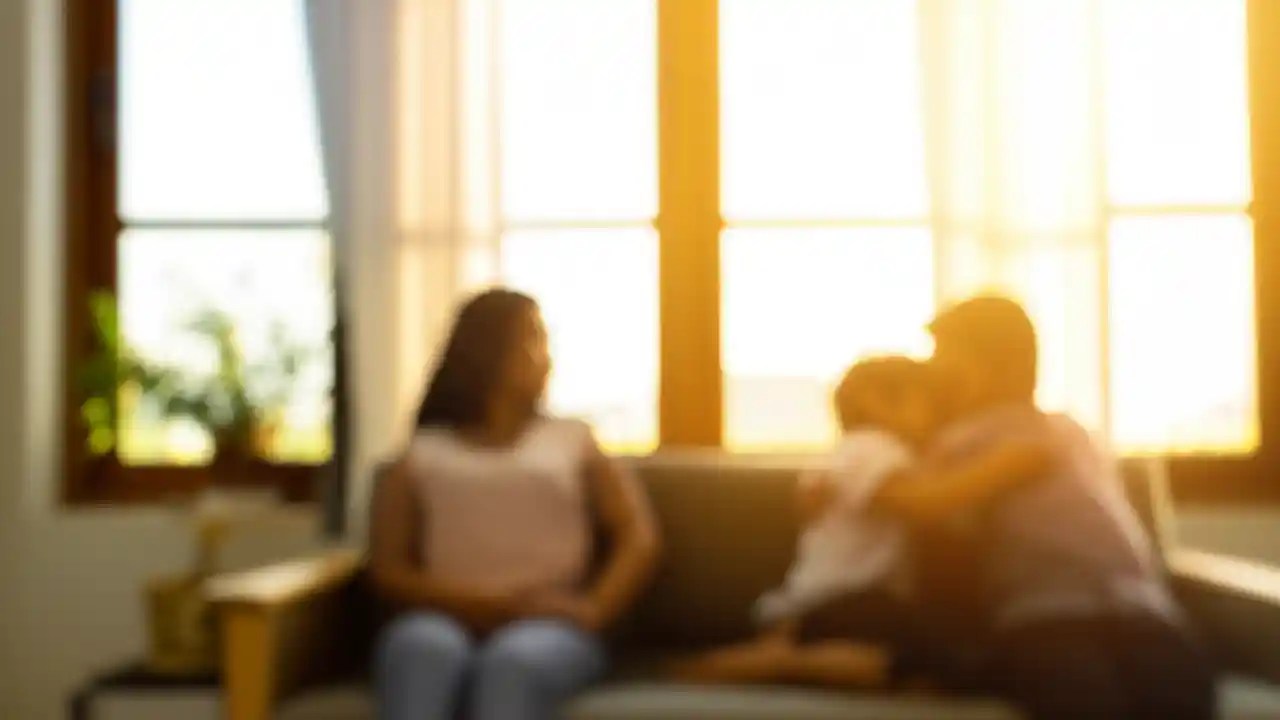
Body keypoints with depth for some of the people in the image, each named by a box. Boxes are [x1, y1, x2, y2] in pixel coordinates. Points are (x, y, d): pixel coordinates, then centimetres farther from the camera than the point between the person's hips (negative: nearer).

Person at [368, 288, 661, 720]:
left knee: (513, 663, -37)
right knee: (422, 648, -37)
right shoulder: (422, 454, 17)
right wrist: (494, 604, -9)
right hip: (451, 623, 0)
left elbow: (639, 538, 10)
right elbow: (387, 572, 6)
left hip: (549, 629, 0)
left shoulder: (572, 440, 20)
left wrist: (594, 610, -10)